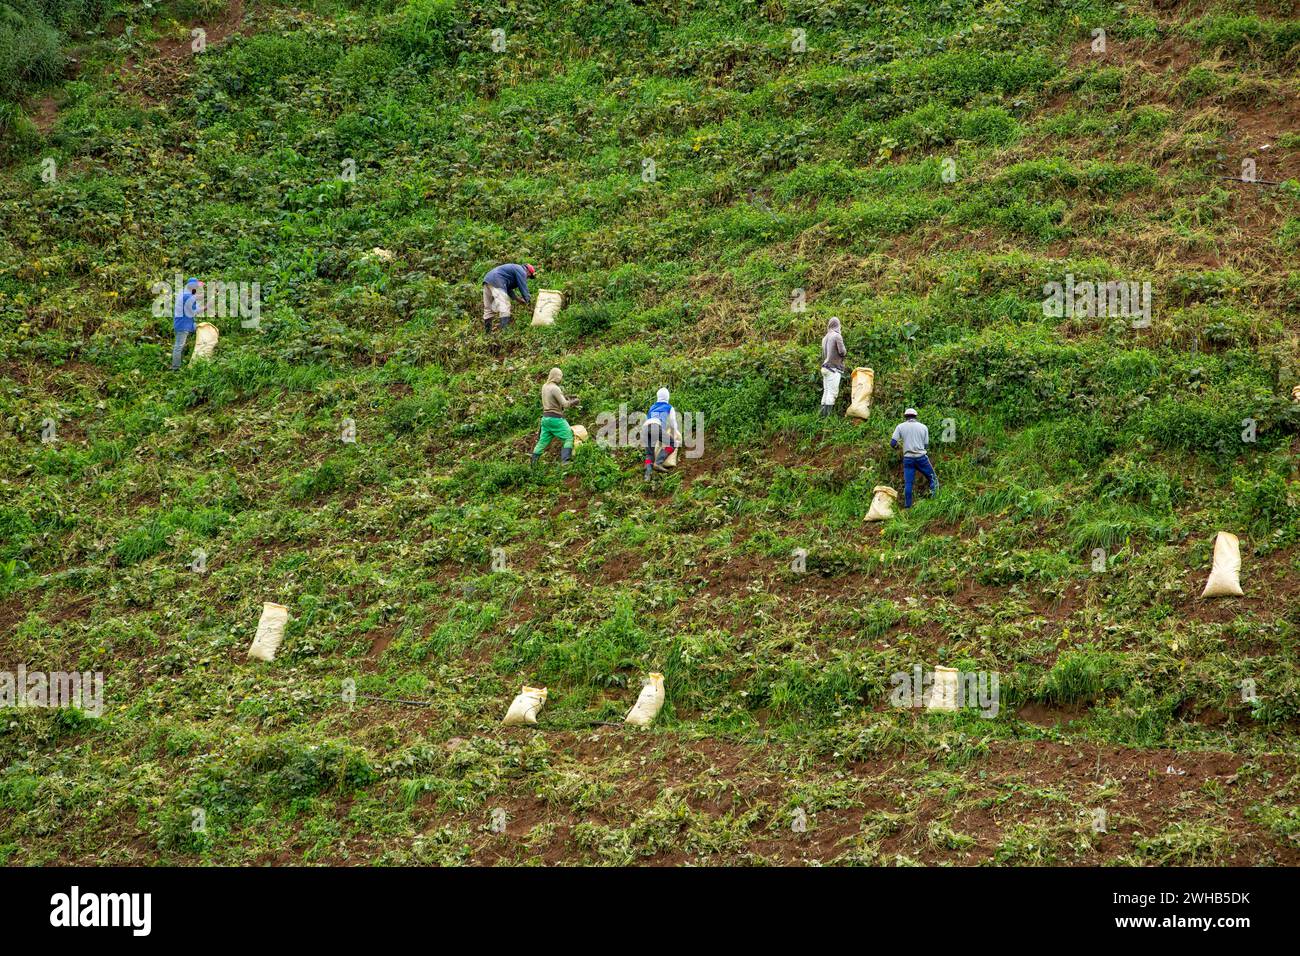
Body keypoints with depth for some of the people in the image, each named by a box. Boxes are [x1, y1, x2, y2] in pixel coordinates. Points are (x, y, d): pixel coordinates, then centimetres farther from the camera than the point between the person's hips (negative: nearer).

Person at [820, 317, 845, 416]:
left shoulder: (825, 338, 13)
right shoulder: (837, 336, -9)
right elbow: (842, 352, -12)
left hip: (825, 367, 7)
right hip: (834, 368, -7)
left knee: (826, 391, 10)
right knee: (832, 392, -9)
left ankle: (823, 414, 9)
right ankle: (828, 415, -15)